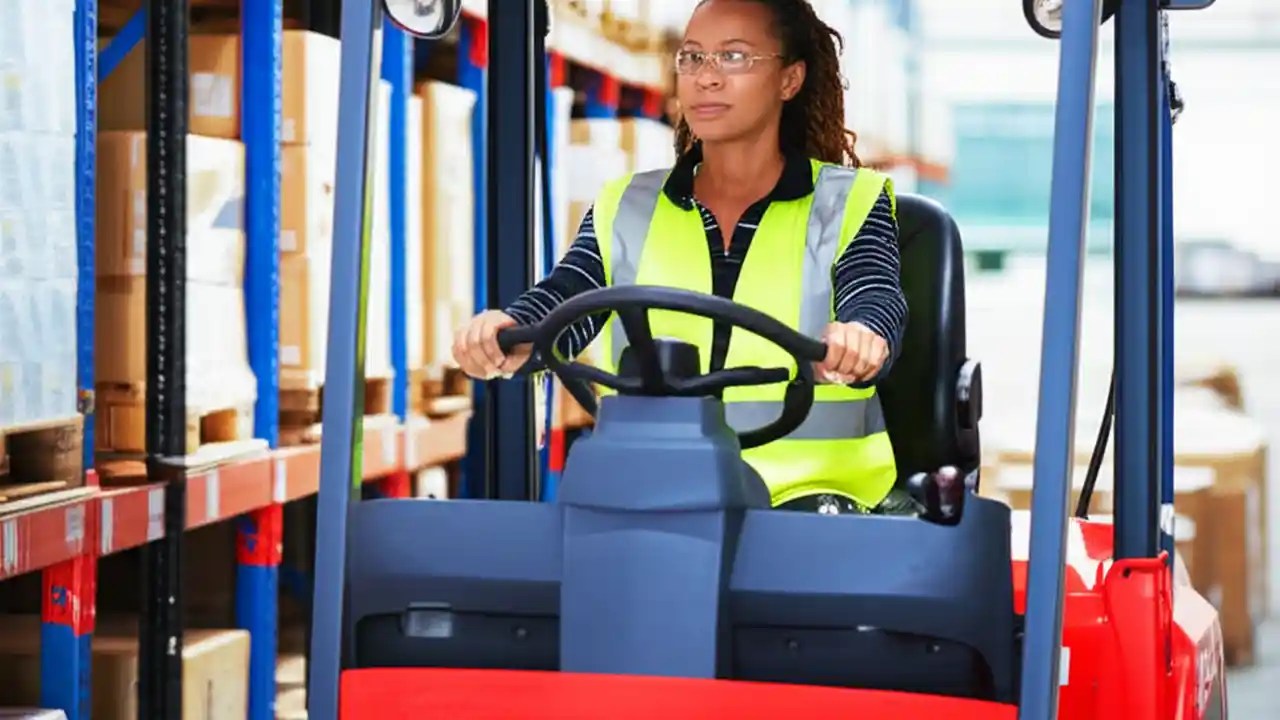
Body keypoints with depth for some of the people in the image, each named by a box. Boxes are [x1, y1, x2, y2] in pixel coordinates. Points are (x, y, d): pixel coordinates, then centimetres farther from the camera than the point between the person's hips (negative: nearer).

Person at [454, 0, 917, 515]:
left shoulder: (849, 203, 9)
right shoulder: (626, 208, 17)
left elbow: (875, 301, -9)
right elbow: (566, 297, 1)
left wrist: (860, 339, -36)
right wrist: (510, 334, -24)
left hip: (812, 490, -2)